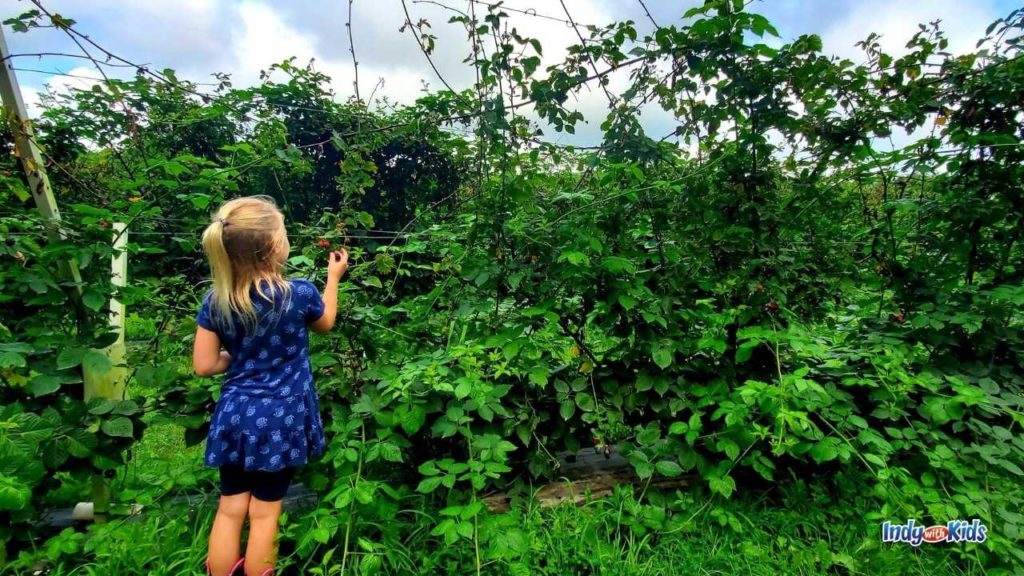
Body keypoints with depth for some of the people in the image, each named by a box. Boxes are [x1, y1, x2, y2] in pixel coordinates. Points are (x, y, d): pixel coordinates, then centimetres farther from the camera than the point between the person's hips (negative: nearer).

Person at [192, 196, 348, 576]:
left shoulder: (215, 302, -9)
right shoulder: (300, 294, -18)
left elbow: (204, 366, -5)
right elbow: (325, 324, 5)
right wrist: (334, 277, 15)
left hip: (235, 416, 3)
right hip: (280, 418, -2)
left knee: (230, 508, 18)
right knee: (264, 512, 14)